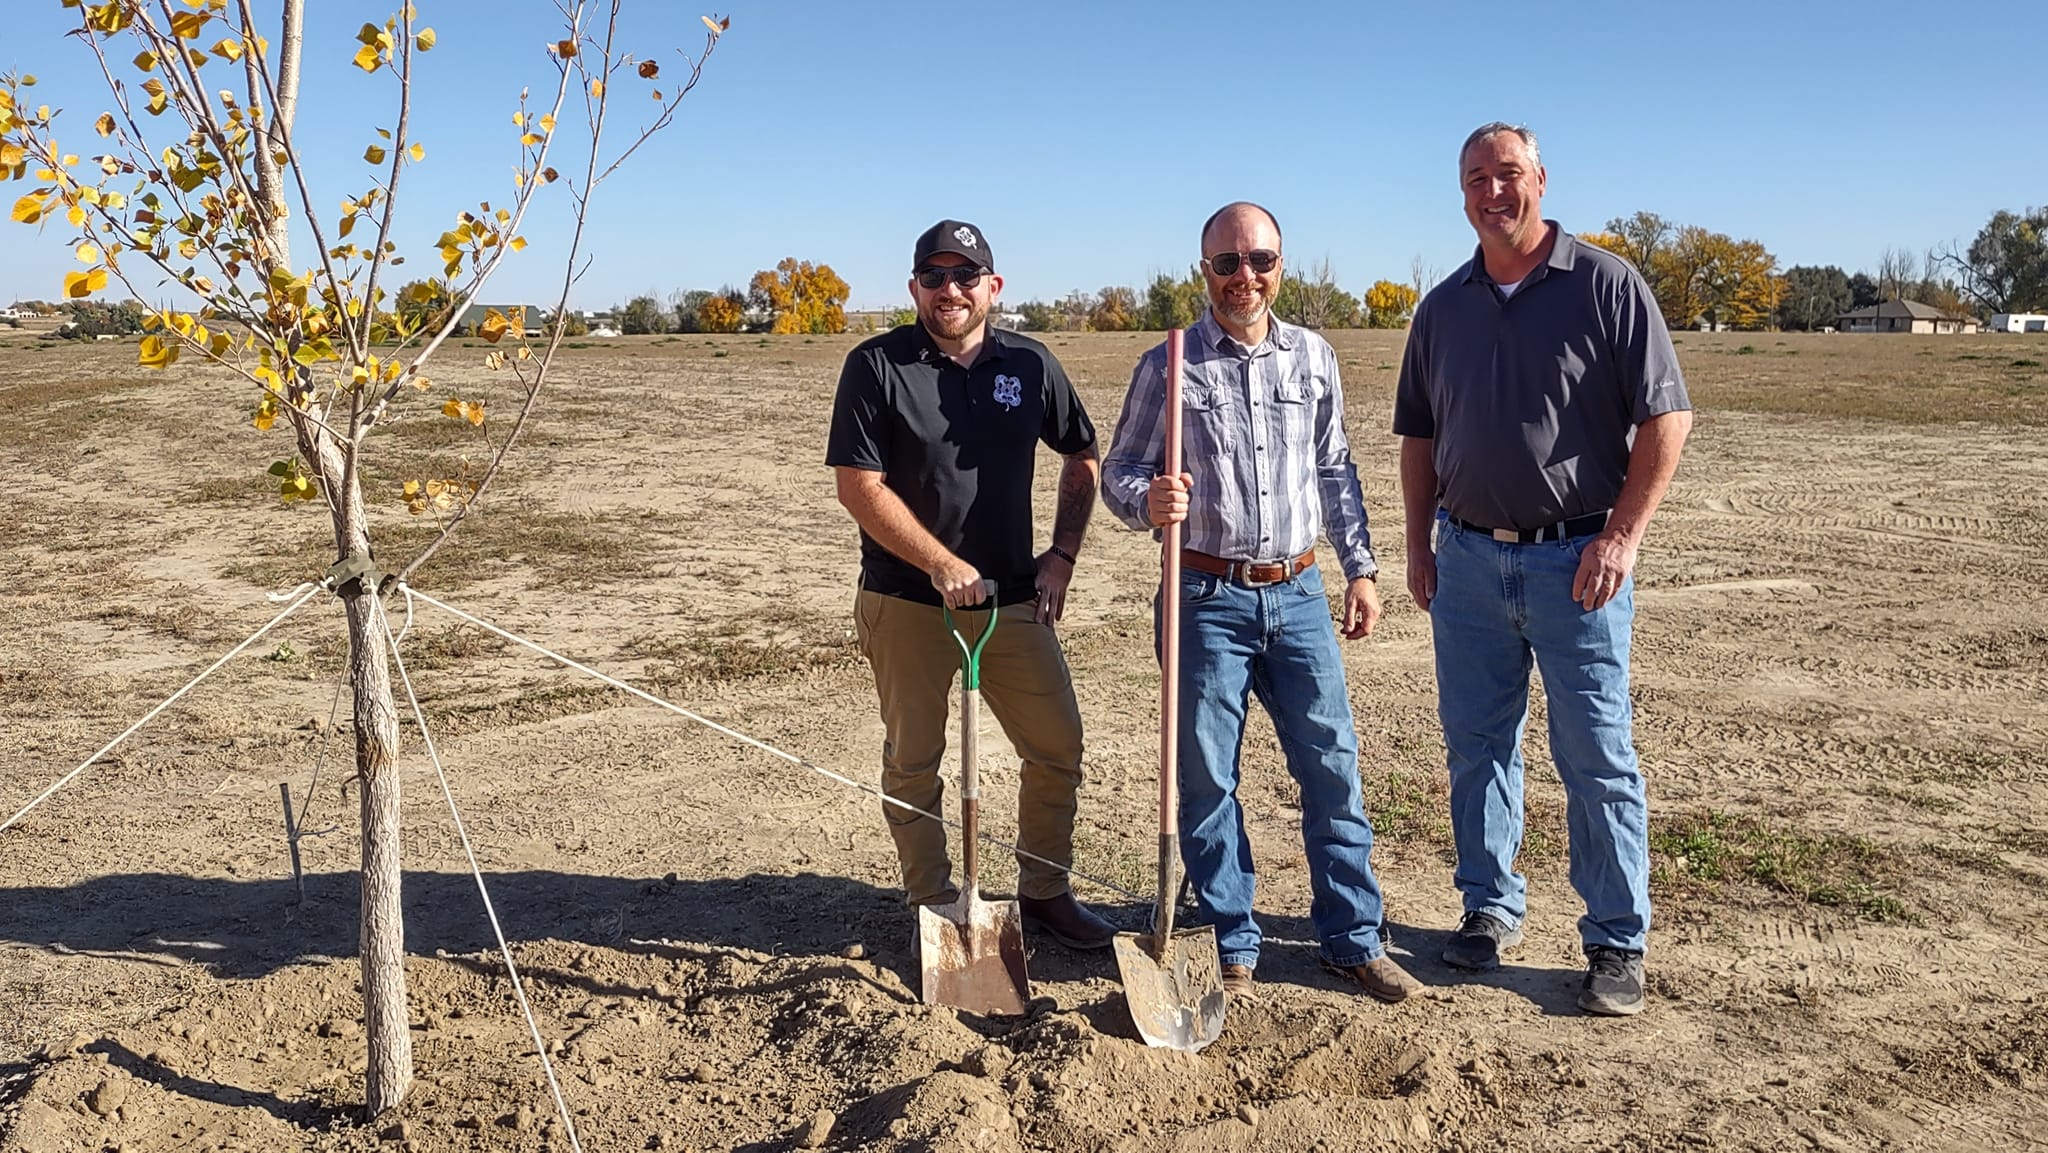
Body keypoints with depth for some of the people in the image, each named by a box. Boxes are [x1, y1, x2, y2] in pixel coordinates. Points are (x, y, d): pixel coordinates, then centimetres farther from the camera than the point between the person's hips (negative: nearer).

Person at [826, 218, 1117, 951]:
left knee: (1058, 748, 7)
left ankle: (1044, 891, 26)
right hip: (907, 601, -3)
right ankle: (931, 905, 24)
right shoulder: (877, 366, -7)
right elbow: (859, 487, -11)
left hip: (1013, 599, 3)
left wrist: (1062, 555, 4)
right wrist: (942, 564, -17)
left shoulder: (1031, 364, 4)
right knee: (912, 763, 7)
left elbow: (1082, 459, 15)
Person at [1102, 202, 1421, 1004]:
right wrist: (1149, 500, -23)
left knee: (1332, 764, 5)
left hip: (1298, 594, 3)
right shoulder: (1168, 366, -2)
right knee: (1208, 778, 3)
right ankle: (1234, 950, 18)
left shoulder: (1313, 357, 9)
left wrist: (1361, 567, 11)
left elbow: (1335, 471, 15)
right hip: (1209, 598, -3)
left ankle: (1353, 939, 20)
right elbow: (1118, 474, -1)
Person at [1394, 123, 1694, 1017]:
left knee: (1597, 757, 1)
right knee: (1475, 744, 11)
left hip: (1575, 558, -4)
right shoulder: (1444, 308, 11)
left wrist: (1624, 534, -13)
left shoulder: (1606, 285, -3)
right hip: (1468, 558, 5)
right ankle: (1491, 909, 26)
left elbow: (1666, 415, -6)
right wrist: (1418, 544, 9)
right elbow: (1419, 437, 16)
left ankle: (1618, 943, 12)